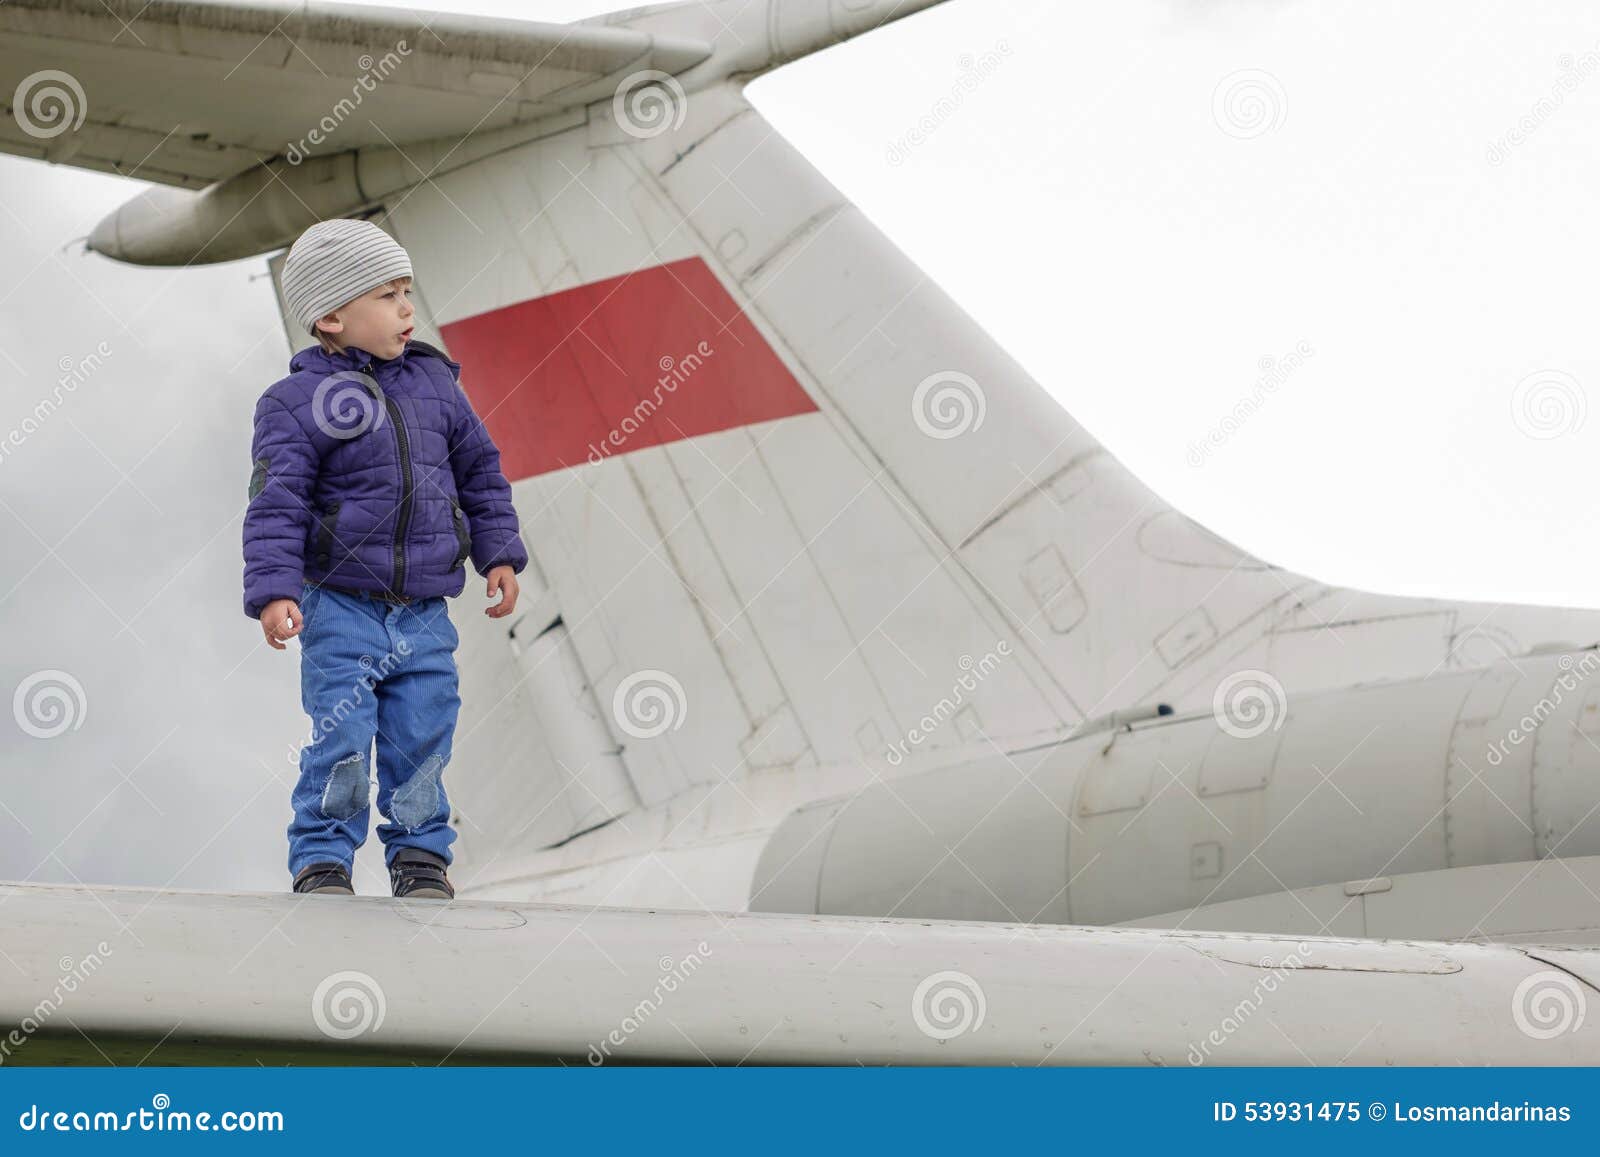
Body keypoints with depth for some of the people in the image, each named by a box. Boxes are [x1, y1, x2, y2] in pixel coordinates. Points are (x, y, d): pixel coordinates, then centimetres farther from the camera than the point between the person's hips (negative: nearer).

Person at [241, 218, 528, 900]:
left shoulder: (433, 383, 8)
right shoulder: (296, 404, -6)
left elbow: (480, 472, 18)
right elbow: (276, 505, -11)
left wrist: (499, 555, 13)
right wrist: (274, 590, -21)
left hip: (424, 612, 4)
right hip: (341, 608, -4)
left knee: (423, 737, 5)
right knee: (341, 740, -8)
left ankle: (420, 855, 21)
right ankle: (323, 859, 6)